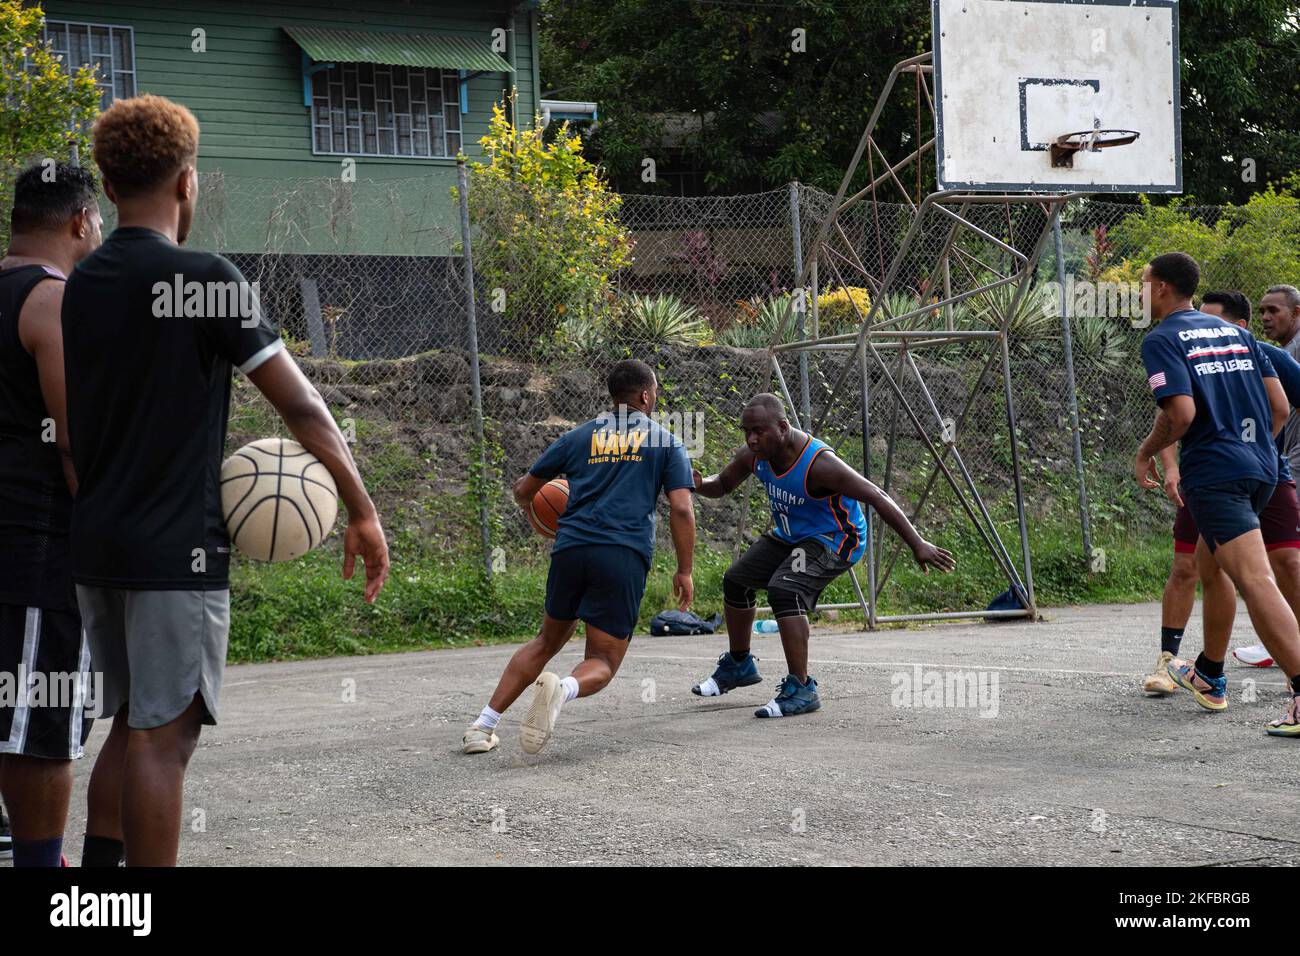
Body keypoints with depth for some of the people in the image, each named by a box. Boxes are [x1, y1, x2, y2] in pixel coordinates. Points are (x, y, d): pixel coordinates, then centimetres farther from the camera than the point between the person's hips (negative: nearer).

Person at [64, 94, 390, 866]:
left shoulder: (81, 285, 8)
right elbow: (300, 406, -11)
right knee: (163, 735, -2)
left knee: (134, 726, 18)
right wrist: (363, 512, -5)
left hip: (97, 542, 7)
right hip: (176, 547, -7)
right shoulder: (205, 280, -12)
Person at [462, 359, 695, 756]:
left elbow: (524, 490, 22)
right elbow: (681, 509, 1)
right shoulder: (666, 443, 12)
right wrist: (685, 571, 8)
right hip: (625, 557, -3)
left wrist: (527, 502, 45)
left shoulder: (579, 436, 18)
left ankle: (483, 725, 16)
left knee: (547, 640, 24)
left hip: (571, 548, 3)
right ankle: (562, 689, -33)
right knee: (602, 662, 4)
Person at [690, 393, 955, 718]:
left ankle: (801, 690, -24)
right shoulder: (754, 456, -12)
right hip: (788, 535, 8)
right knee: (736, 580, 12)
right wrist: (699, 485, -18)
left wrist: (918, 544, -36)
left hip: (832, 540, -8)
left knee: (784, 591, -29)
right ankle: (739, 666, 35)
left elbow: (876, 497, -33)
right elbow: (722, 484, 7)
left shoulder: (818, 464, -34)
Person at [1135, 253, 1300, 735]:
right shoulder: (1235, 333, 17)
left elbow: (1181, 412, -17)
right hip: (1261, 468, 8)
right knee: (1210, 567, 25)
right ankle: (1208, 677, 37)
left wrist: (1145, 453, -1)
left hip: (1213, 474, -8)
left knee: (1254, 580, -16)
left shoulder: (1161, 340, -4)